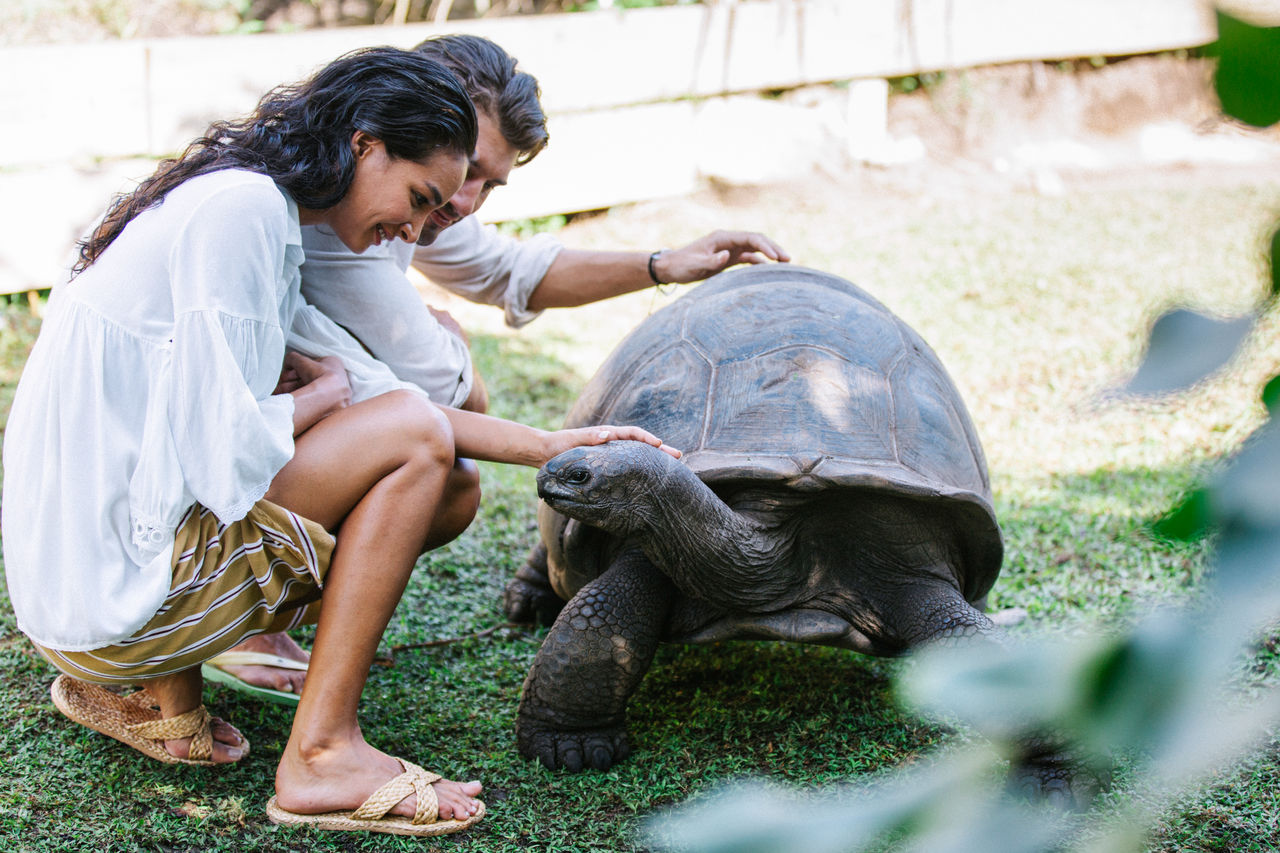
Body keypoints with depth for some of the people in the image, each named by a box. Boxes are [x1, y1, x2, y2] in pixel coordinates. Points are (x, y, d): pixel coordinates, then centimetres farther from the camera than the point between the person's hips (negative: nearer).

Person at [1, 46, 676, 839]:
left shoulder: (262, 216, 14)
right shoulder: (240, 208, -17)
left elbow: (373, 387, 18)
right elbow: (228, 460, -22)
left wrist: (552, 445, 15)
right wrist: (322, 395, -2)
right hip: (108, 589, -10)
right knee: (414, 436, -9)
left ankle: (160, 690, 11)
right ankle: (322, 755, -6)